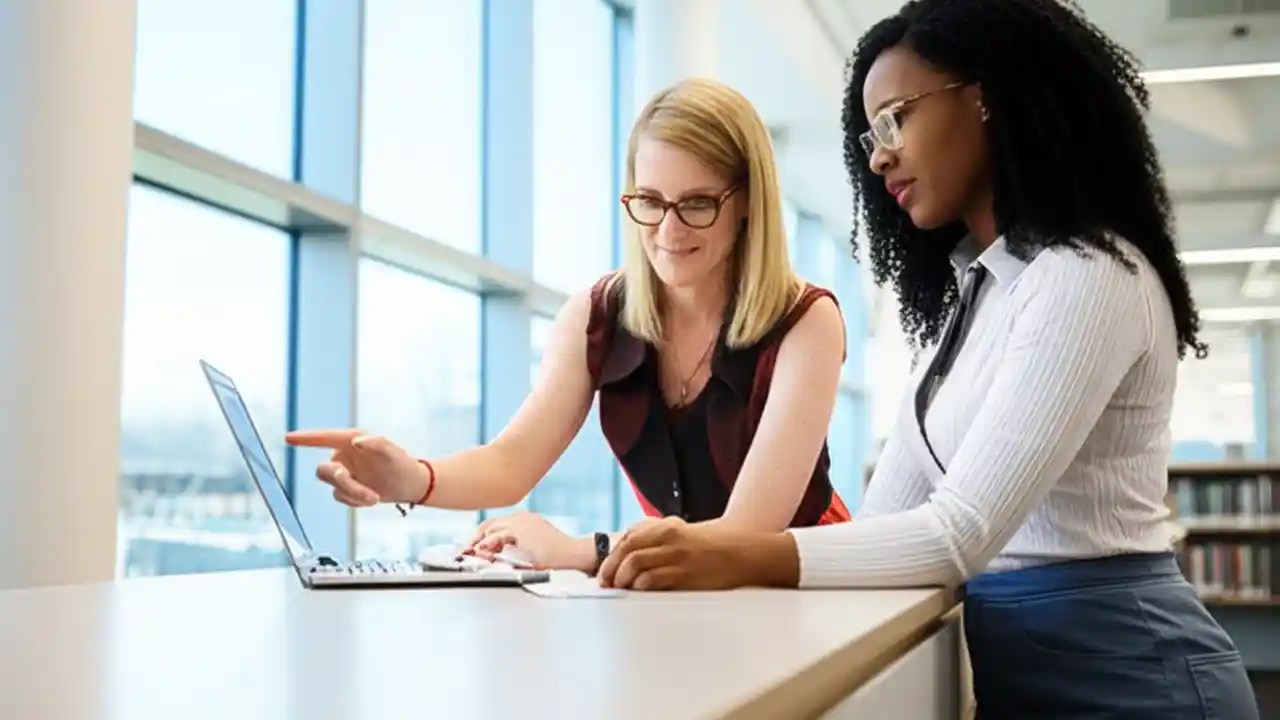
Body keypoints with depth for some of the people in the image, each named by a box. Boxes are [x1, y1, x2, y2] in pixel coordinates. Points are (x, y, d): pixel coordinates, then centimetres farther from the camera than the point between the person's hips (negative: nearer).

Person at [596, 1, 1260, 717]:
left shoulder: (1089, 279, -17)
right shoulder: (972, 288, 12)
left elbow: (962, 535, -26)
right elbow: (890, 512, 4)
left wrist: (740, 558, -32)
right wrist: (713, 555, -8)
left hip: (1111, 662, -8)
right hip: (1011, 656, 8)